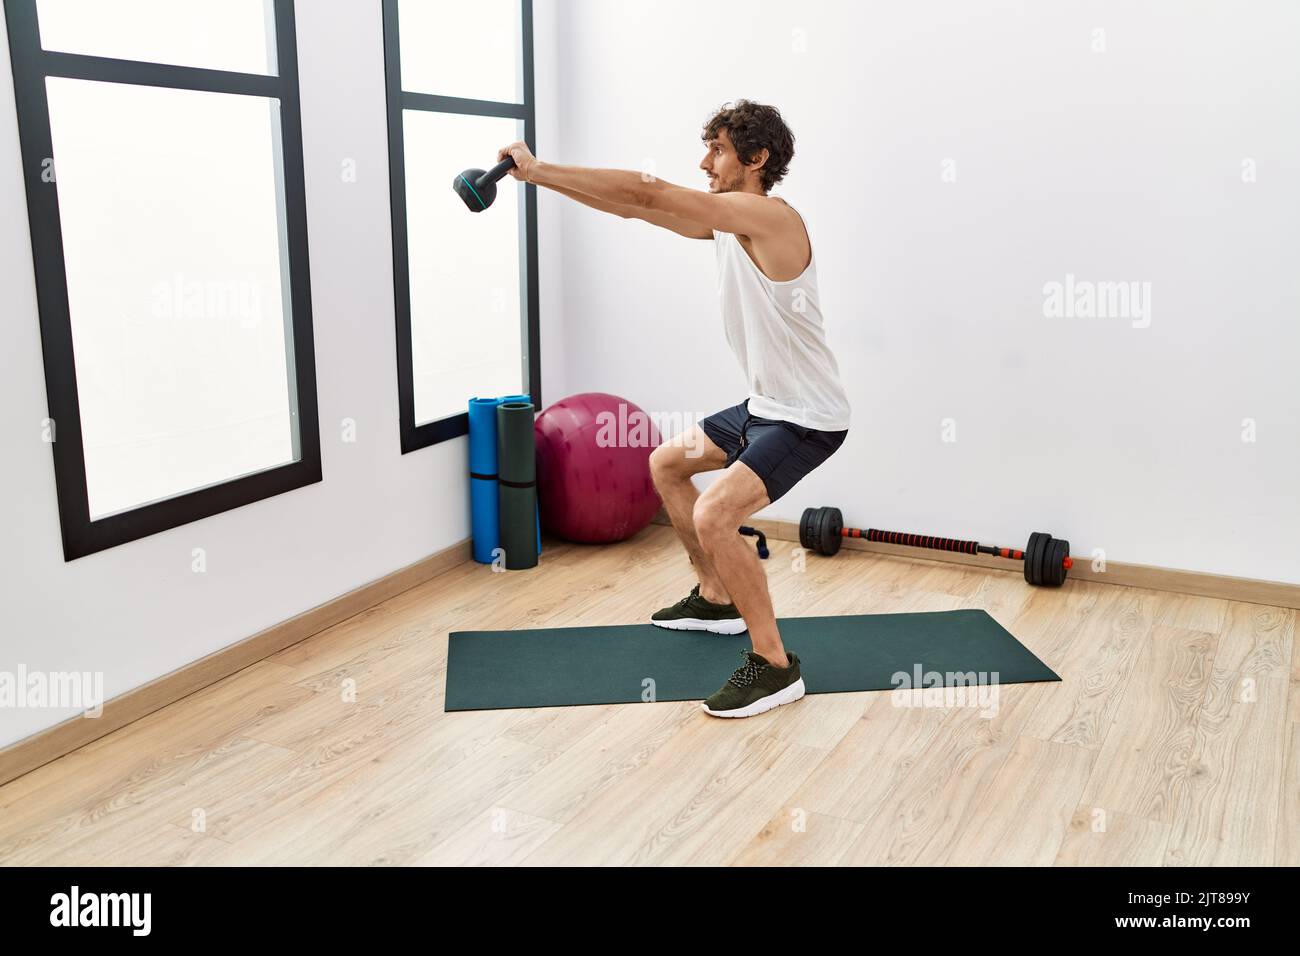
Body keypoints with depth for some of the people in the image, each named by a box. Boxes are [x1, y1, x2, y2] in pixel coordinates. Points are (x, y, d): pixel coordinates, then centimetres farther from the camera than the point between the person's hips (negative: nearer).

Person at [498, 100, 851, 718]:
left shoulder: (769, 217, -22)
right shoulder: (727, 222, 6)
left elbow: (646, 193, -26)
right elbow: (638, 207, 5)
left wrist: (539, 169, -22)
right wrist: (541, 175, -1)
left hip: (807, 418, -11)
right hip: (765, 405, 11)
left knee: (714, 515, -28)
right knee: (666, 464, 24)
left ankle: (774, 665, -12)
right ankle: (715, 598, 34)